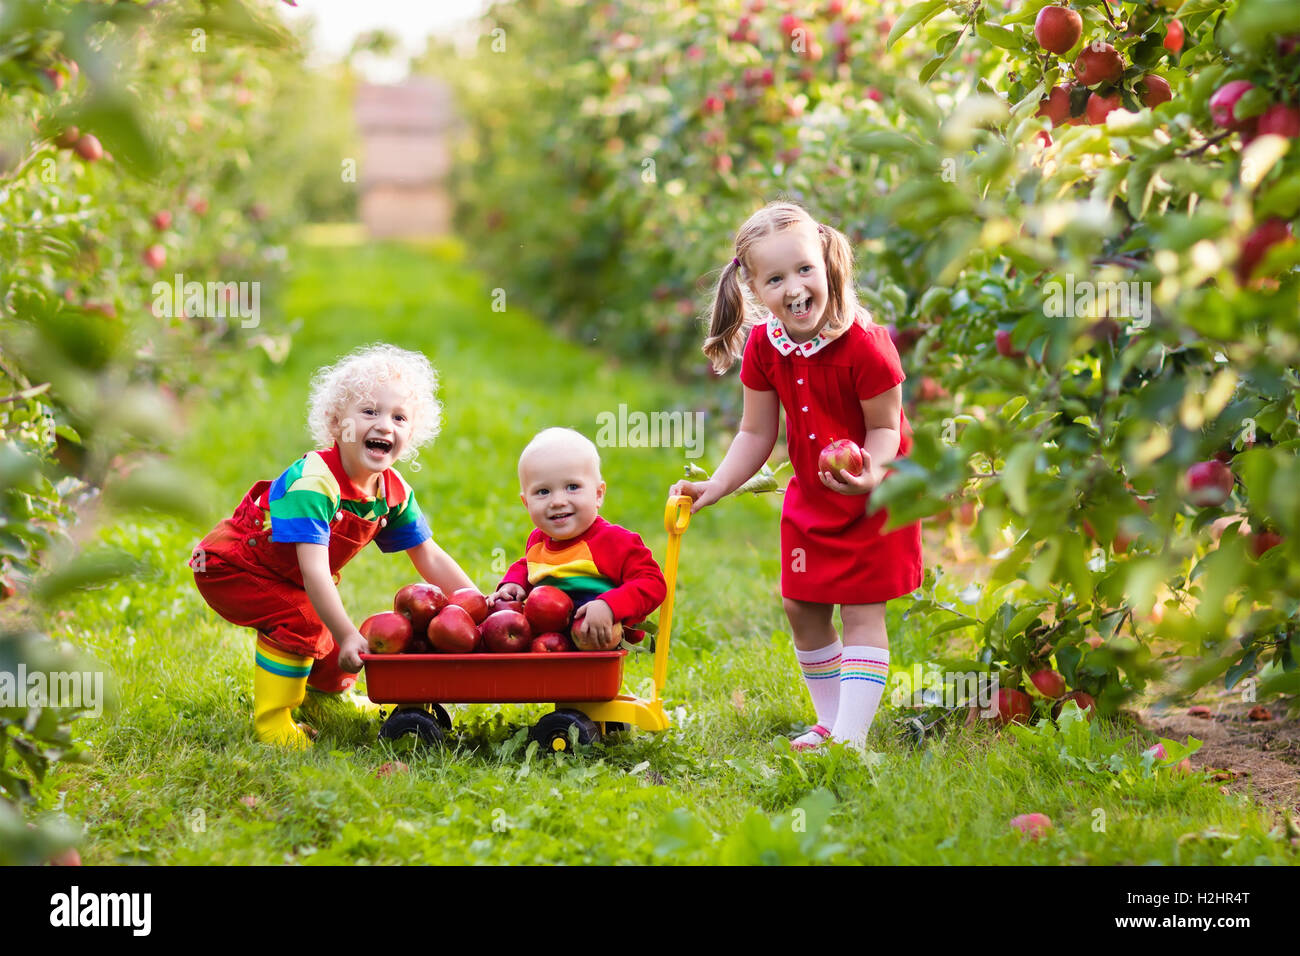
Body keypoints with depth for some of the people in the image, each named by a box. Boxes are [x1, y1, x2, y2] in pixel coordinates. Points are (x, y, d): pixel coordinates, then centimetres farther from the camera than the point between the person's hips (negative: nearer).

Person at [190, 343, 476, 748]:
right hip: (229, 565, -8)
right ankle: (271, 721, -9)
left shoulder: (394, 492, -13)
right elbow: (313, 569, -43)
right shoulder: (313, 483, -38)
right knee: (298, 624, -25)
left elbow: (429, 556, -2)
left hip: (286, 576, 8)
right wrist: (346, 636, -47)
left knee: (335, 633, 12)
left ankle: (328, 692, 44)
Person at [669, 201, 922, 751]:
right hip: (810, 499, 6)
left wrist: (871, 472, -37)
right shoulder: (763, 348, -8)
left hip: (871, 498, -6)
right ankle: (829, 722, 26)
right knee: (802, 608, 10)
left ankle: (851, 737, -4)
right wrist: (715, 487, -10)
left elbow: (884, 427, -18)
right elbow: (756, 434, 0)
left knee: (861, 611, -6)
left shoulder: (863, 345, -25)